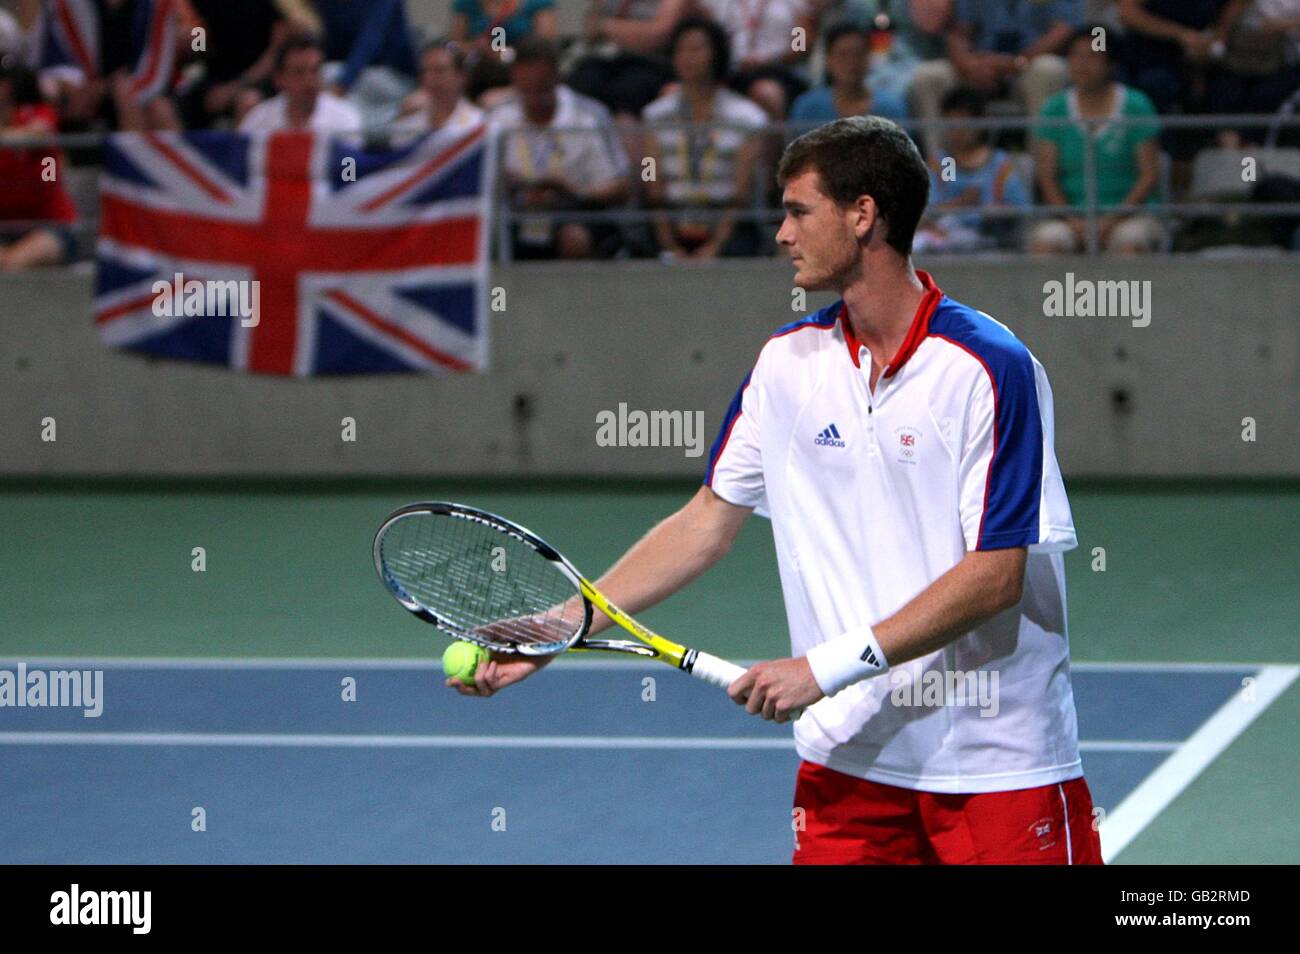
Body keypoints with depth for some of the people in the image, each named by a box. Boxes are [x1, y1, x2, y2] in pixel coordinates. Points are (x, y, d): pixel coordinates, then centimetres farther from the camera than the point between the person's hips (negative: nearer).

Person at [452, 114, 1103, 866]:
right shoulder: (787, 362, 7)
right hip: (850, 756, 5)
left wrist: (827, 667, -19)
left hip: (999, 759, -5)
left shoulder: (992, 368, -12)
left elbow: (995, 576, -16)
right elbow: (708, 521, 15)